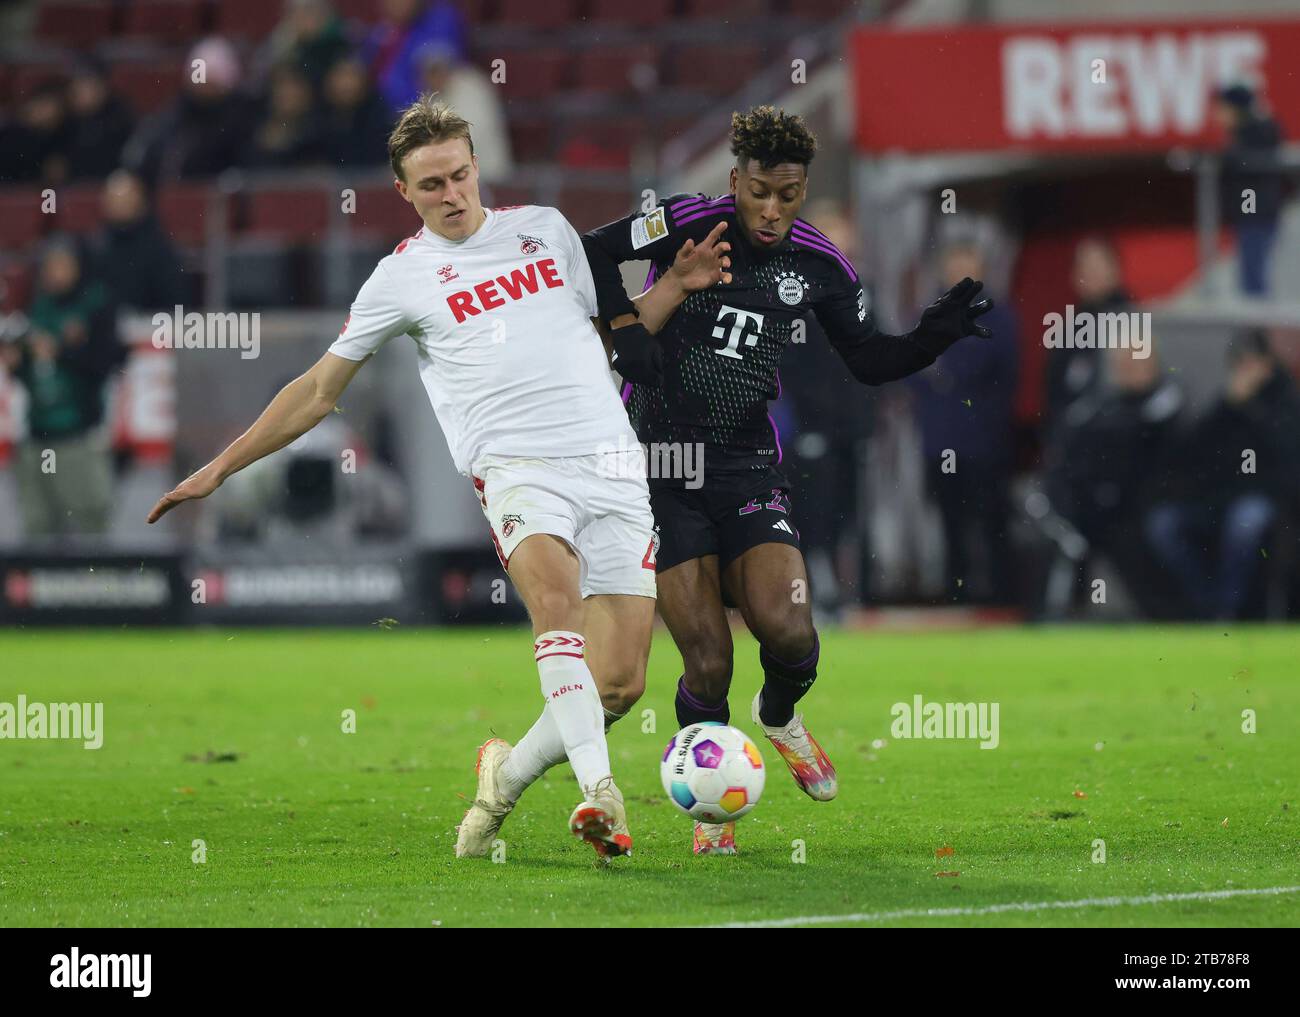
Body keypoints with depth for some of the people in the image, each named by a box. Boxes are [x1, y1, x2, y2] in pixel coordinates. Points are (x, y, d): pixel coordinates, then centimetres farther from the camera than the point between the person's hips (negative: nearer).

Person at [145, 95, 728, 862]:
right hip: (516, 467, -3)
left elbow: (610, 330, 30)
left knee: (621, 684, -6)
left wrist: (678, 286, 14)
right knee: (555, 589, -36)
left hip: (613, 465, 3)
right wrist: (219, 470, 13)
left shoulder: (546, 228, 16)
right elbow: (319, 392, 15)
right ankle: (598, 790, -45)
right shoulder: (403, 276, 8)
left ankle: (509, 773, 19)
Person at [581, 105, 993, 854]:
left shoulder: (819, 266, 4)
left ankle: (779, 716, 22)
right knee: (708, 664, -9)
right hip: (663, 458, -3)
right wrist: (628, 328, -13)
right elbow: (593, 253, -4)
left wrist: (938, 334, -3)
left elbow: (870, 361, 12)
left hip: (749, 467, 3)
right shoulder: (695, 223, -8)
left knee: (790, 635, -16)